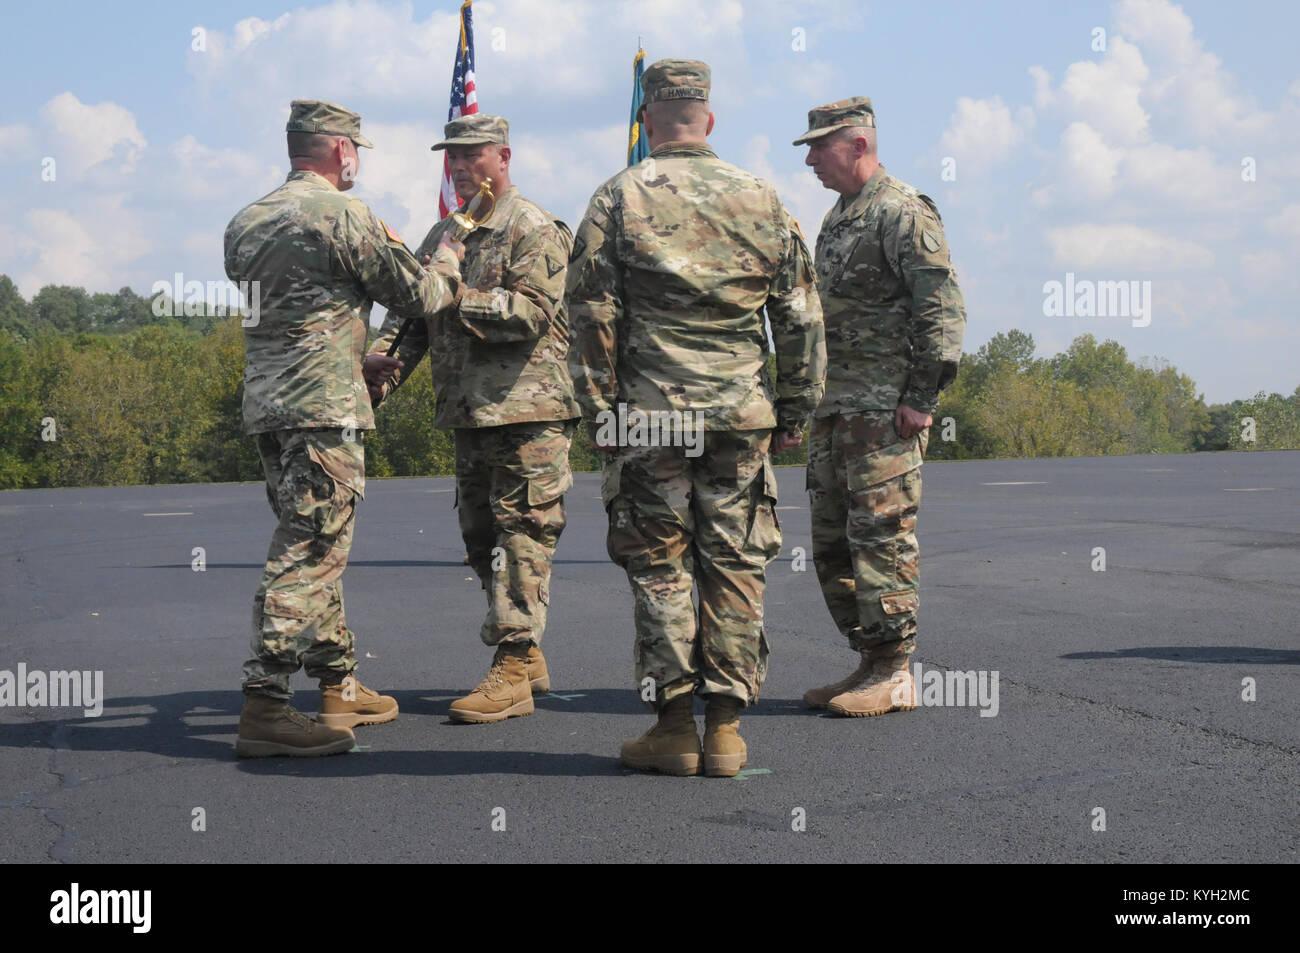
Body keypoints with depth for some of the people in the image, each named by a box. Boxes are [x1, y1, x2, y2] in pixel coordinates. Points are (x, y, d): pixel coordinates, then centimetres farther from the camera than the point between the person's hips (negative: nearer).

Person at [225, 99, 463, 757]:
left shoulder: (247, 222, 16)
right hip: (323, 404, -9)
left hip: (264, 400, 9)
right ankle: (264, 707, -12)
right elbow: (415, 294, -4)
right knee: (308, 551, -9)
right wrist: (446, 270, 19)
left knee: (311, 547, 16)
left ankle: (339, 684, 24)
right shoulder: (341, 213, -9)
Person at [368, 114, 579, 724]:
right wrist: (381, 366, -6)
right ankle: (527, 657, 23)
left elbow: (533, 312, -19)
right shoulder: (444, 235, 18)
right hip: (468, 414, 9)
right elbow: (410, 311, 12)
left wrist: (457, 296, -20)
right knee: (481, 537, 12)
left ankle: (512, 672, -9)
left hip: (526, 409, -9)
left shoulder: (535, 231, -7)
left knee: (521, 537, -8)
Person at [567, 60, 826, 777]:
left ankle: (674, 727, 7)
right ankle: (725, 729, 8)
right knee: (734, 568, 7)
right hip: (741, 417, 2)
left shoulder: (618, 200, -1)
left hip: (649, 415, -2)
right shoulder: (761, 200, 7)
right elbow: (800, 317, 8)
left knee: (659, 567, 5)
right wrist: (796, 410, 15)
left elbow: (592, 315, -5)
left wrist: (600, 412, 1)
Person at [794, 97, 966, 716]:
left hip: (884, 408, -10)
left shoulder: (903, 213, -10)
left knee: (881, 537, -7)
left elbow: (944, 309, -16)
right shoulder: (837, 219, 19)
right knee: (831, 542, 10)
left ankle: (894, 676, -1)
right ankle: (868, 662, 19)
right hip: (835, 408, 10)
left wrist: (920, 398, -19)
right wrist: (812, 400, 21)